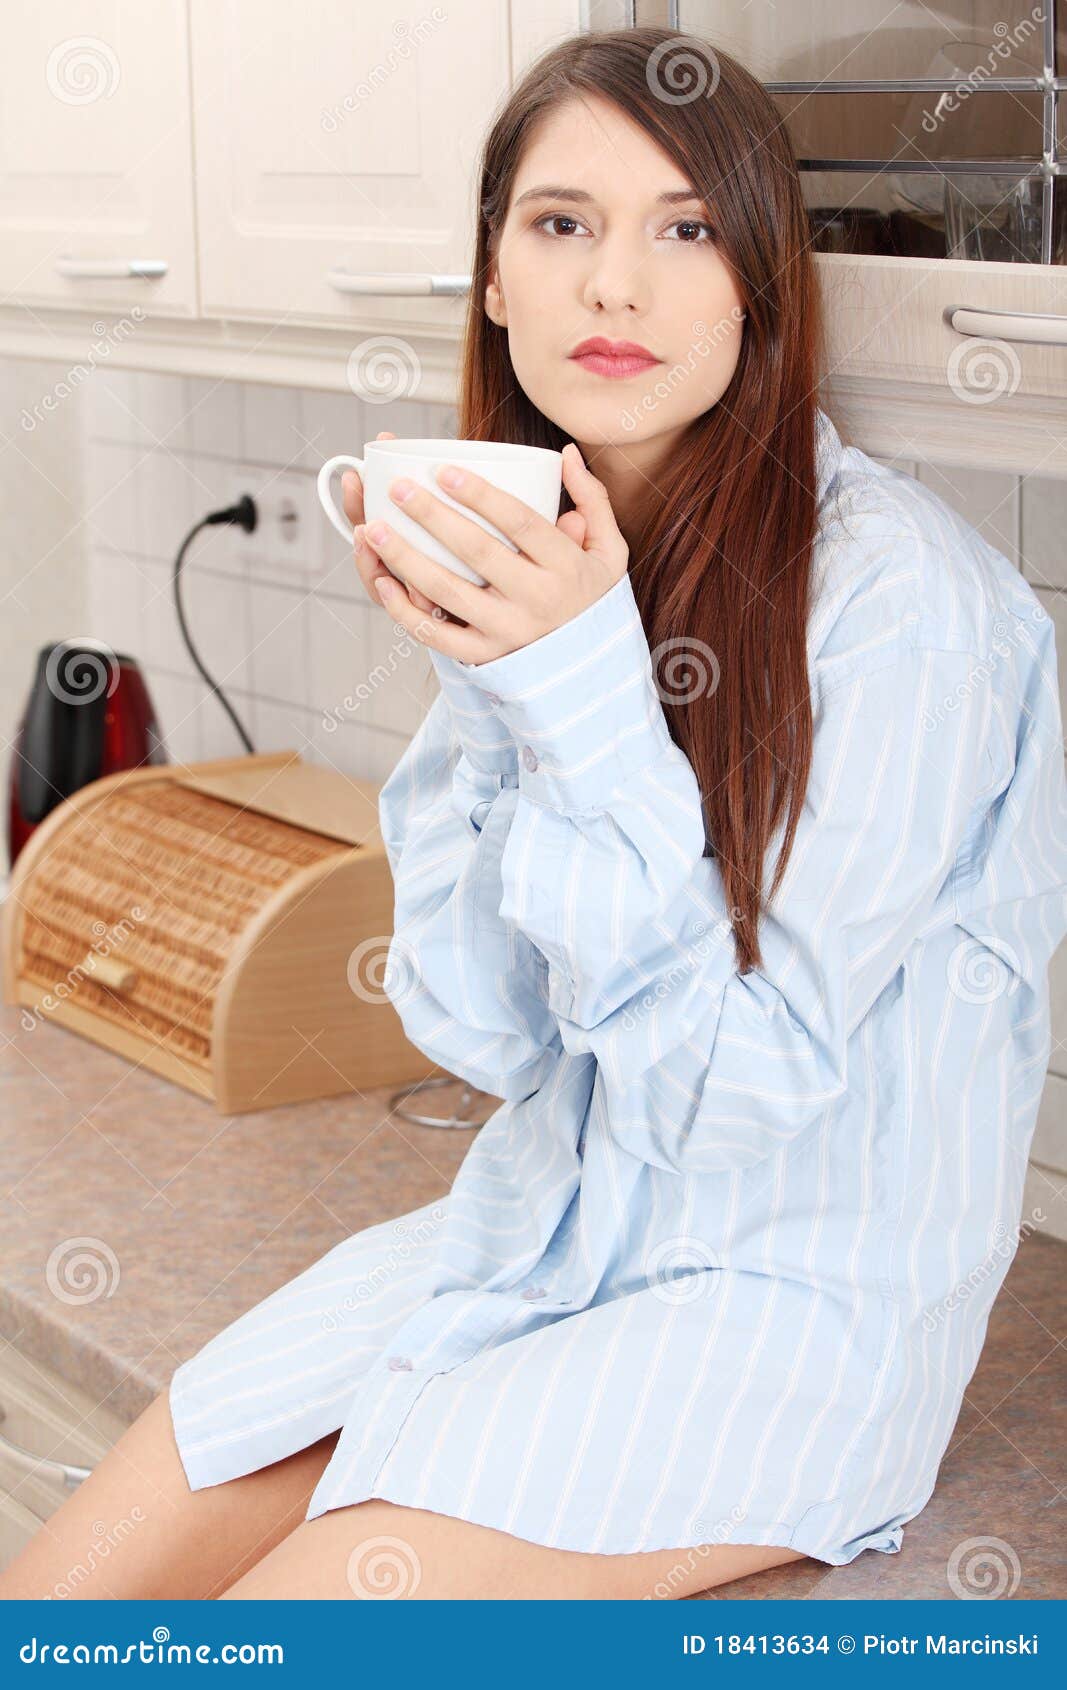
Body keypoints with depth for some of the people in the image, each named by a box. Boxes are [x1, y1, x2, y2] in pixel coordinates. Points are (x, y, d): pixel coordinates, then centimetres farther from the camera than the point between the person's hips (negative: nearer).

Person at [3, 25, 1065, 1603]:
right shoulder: (529, 559, 2)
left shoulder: (898, 589, -19)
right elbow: (487, 1033, -3)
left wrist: (589, 692, -27)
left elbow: (738, 1083, -19)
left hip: (802, 1286, -6)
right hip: (544, 1229, 6)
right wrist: (484, 674, -15)